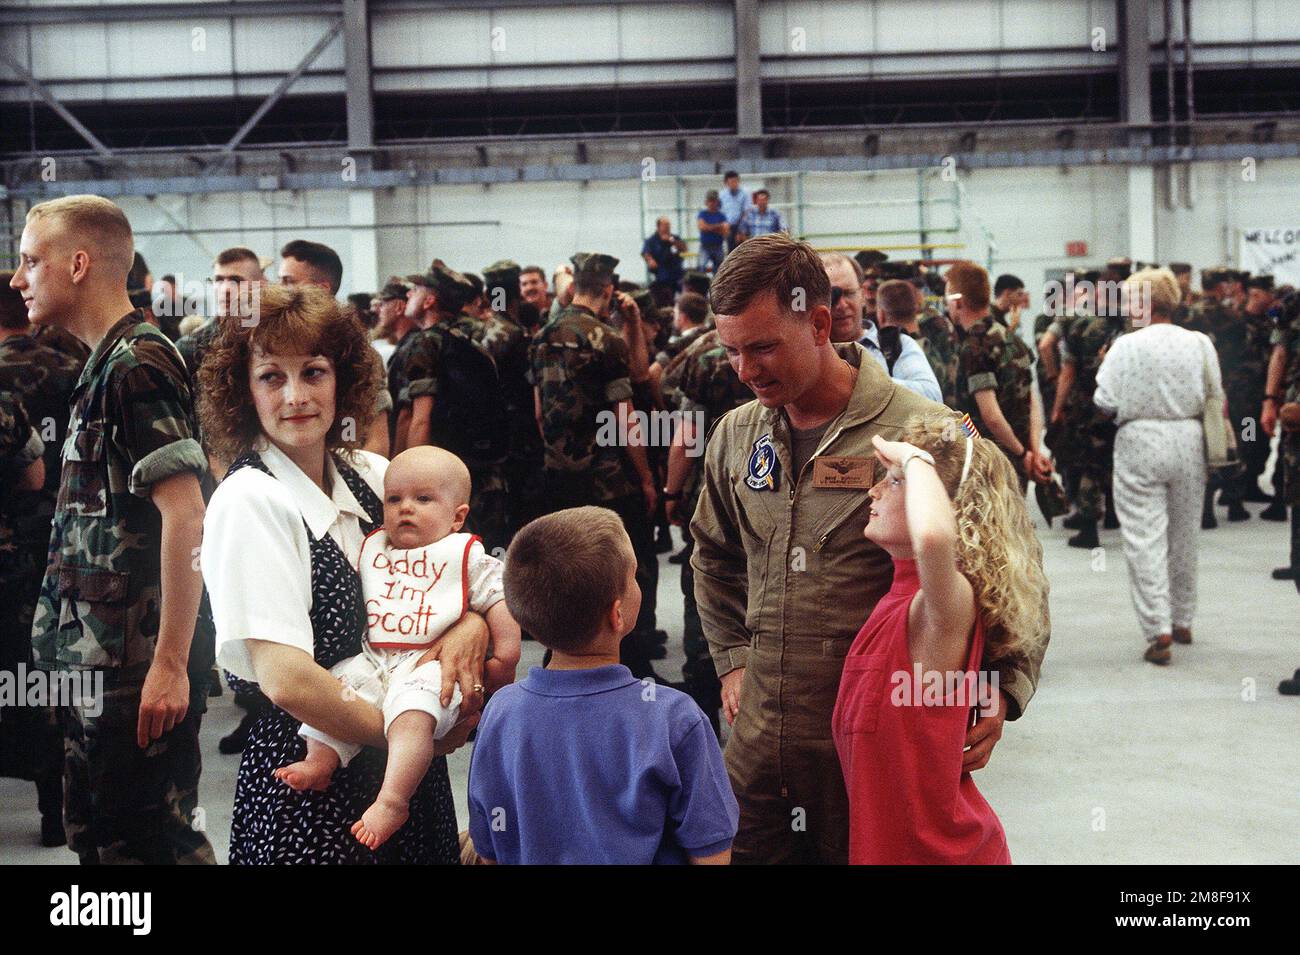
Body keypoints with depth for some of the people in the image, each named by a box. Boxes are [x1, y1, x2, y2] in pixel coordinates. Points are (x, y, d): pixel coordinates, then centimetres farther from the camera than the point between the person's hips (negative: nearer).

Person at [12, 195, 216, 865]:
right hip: (97, 659, 10)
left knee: (146, 838, -3)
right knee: (94, 834, 16)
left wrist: (171, 664, -23)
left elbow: (185, 517, -21)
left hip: (141, 664, -10)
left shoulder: (139, 367, -14)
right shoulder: (102, 368, 16)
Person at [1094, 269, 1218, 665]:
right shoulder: (1199, 343, 0)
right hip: (1188, 441, 4)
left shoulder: (1127, 346, -10)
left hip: (1141, 442, -4)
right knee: (1183, 535, 17)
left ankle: (1158, 631, -10)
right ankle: (1182, 621, 29)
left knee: (1145, 538, -2)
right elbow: (1215, 398, 7)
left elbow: (1106, 402, -9)